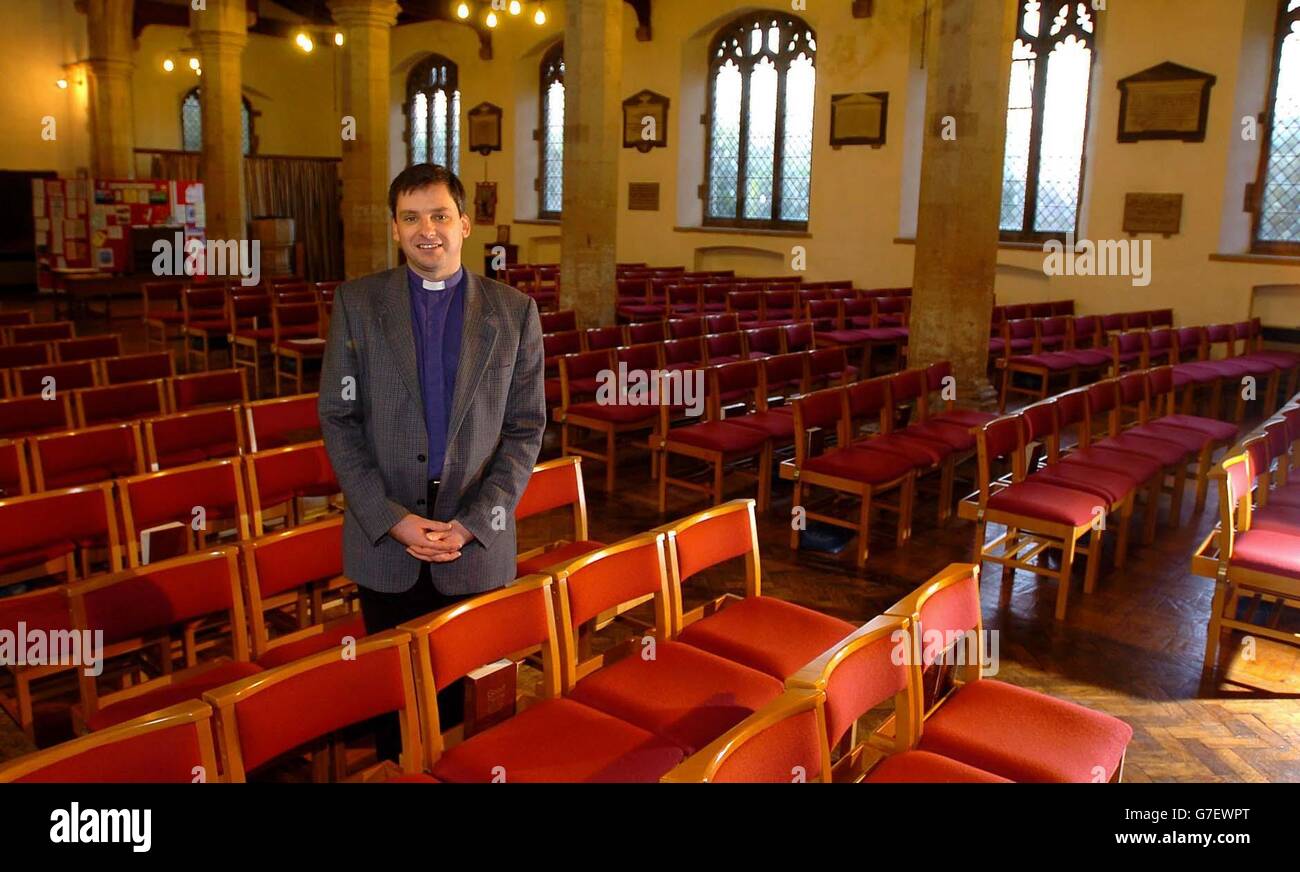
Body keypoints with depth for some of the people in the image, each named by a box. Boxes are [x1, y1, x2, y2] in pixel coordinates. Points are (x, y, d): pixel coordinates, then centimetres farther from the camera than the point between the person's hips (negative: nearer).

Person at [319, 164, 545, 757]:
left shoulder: (514, 312, 1)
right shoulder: (357, 303, 1)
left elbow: (525, 428, 0)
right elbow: (338, 419, -1)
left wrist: (471, 523, -9)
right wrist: (393, 519, -11)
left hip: (476, 541, 0)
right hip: (384, 539, 0)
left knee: (463, 682, 9)